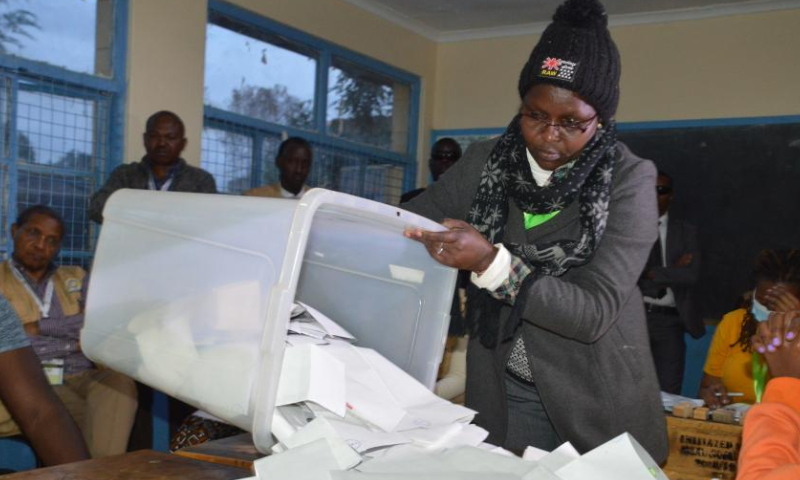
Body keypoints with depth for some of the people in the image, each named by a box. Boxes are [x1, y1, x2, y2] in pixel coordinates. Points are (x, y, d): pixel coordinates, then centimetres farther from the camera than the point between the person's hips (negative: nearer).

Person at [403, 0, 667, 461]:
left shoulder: (629, 179, -14)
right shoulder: (486, 161, -4)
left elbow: (594, 312, -22)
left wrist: (491, 263, -34)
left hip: (596, 402, -2)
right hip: (500, 395, 3)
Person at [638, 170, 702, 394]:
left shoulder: (685, 232, 11)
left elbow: (692, 275, -4)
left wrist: (651, 273, -10)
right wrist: (672, 271, -8)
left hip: (669, 320, 1)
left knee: (668, 395, 3)